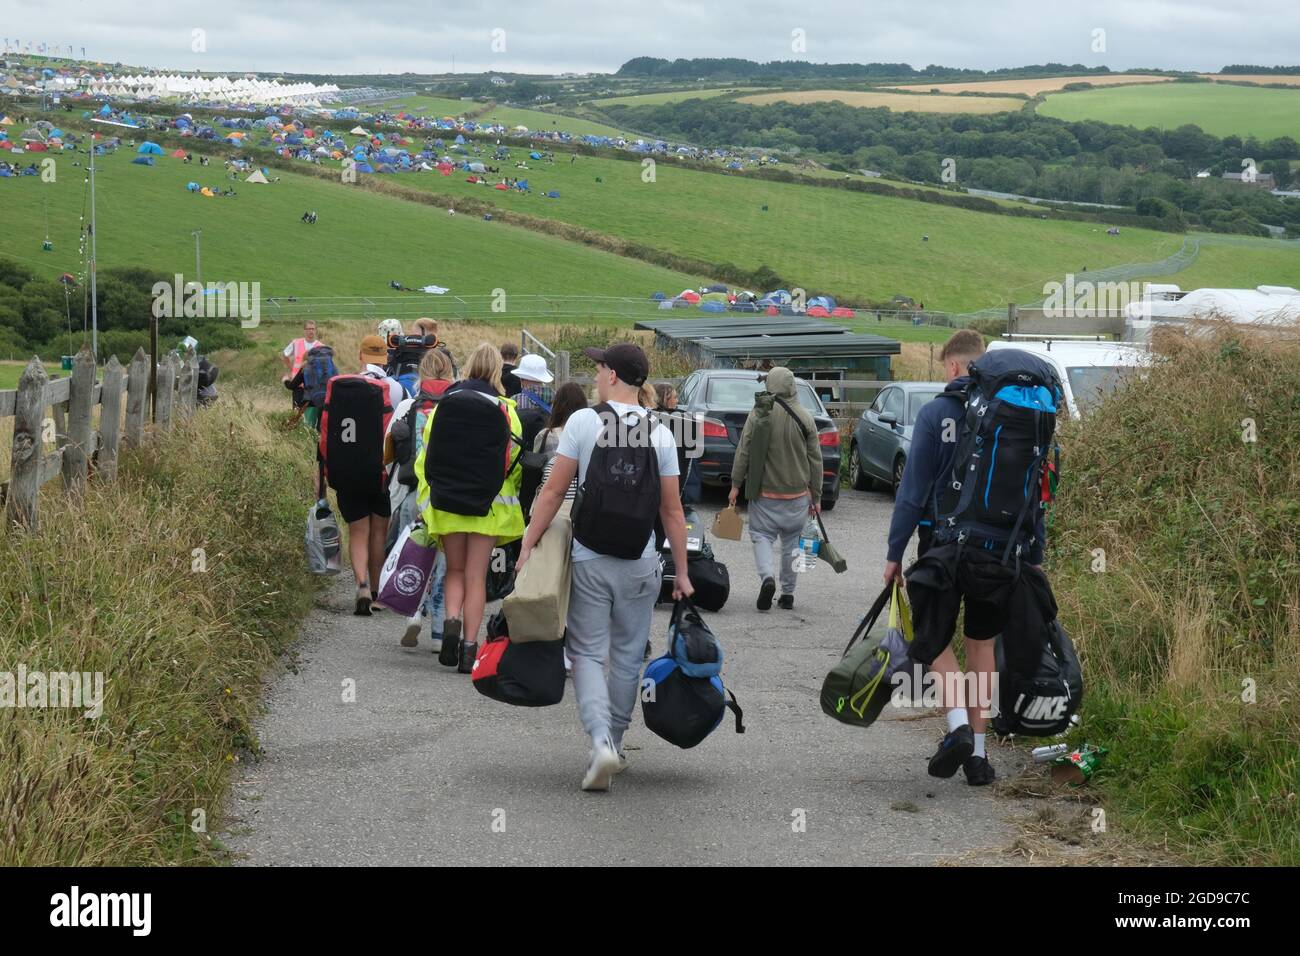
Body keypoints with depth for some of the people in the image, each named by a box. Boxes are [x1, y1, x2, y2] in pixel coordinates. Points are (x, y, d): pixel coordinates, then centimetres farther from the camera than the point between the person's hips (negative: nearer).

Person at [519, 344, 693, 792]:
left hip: (590, 561, -2)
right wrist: (683, 572, 8)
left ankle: (601, 739, -16)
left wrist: (527, 545, 0)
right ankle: (615, 742, 23)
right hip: (640, 565, 2)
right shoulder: (660, 434, 1)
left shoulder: (583, 422, -7)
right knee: (627, 655, 15)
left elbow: (553, 492, -7)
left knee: (588, 653, 3)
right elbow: (672, 510, 2)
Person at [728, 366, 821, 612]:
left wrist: (736, 484, 4)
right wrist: (816, 496, 12)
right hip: (798, 493, 2)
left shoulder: (758, 414, -8)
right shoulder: (804, 417, -2)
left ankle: (766, 577, -17)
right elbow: (815, 459, 3)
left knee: (761, 535, 8)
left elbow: (743, 451, -6)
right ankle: (788, 594, 16)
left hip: (765, 492, -2)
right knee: (791, 542, 13)